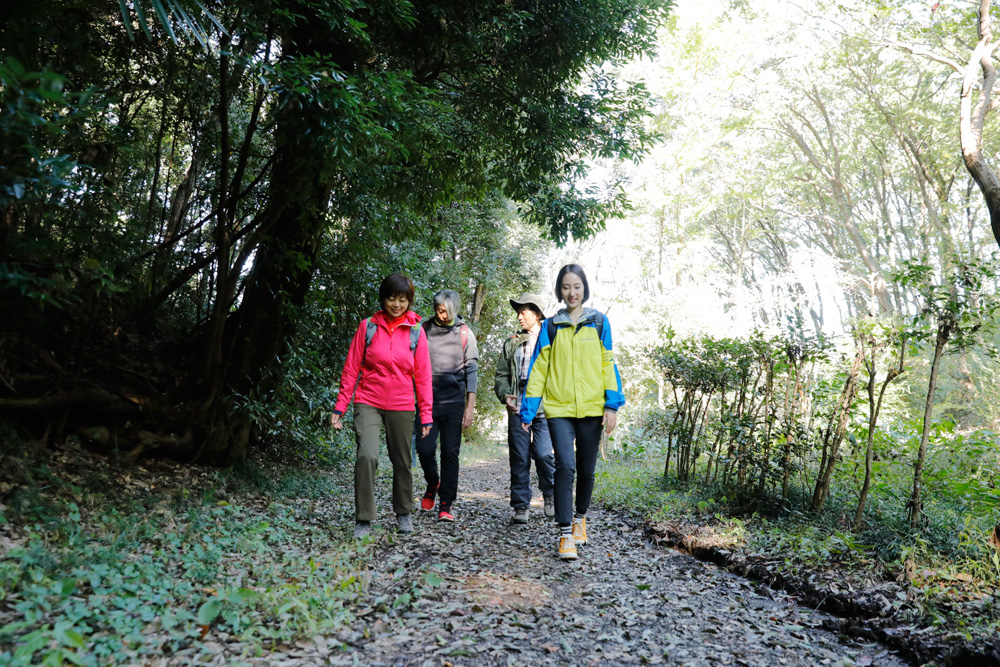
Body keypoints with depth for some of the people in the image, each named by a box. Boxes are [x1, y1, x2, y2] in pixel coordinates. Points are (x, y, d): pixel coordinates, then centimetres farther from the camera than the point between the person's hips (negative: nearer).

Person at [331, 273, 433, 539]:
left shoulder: (416, 330, 1)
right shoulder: (368, 326, 1)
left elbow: (423, 375, 3)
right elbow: (351, 368, 2)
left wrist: (426, 414, 1)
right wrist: (340, 407, -1)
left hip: (401, 406, 1)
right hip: (368, 402, -1)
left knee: (402, 462, 10)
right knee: (366, 456, -17)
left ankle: (403, 513, 32)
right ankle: (363, 519, -3)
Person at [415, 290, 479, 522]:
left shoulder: (464, 333, 3)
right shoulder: (424, 330, 6)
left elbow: (471, 370, 2)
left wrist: (470, 407, -4)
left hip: (454, 401, -1)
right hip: (427, 400, 1)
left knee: (450, 452, -1)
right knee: (425, 448, -4)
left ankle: (446, 503, 8)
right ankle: (433, 484, 26)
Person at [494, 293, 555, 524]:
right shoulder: (512, 343, 16)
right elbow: (501, 374, 16)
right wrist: (505, 394, -3)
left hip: (544, 408, -2)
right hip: (518, 408, 2)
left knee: (543, 454, -9)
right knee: (519, 458, 1)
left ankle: (549, 496, 17)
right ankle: (520, 506, 11)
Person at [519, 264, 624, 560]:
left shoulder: (598, 322, 6)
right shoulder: (551, 326, 6)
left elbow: (608, 364, 6)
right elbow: (538, 369, 5)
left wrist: (612, 404, -2)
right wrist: (528, 409, 1)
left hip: (591, 408, 1)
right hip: (559, 408, -1)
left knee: (586, 469, 10)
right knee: (565, 466, -13)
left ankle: (580, 516, 35)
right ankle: (565, 533, -5)